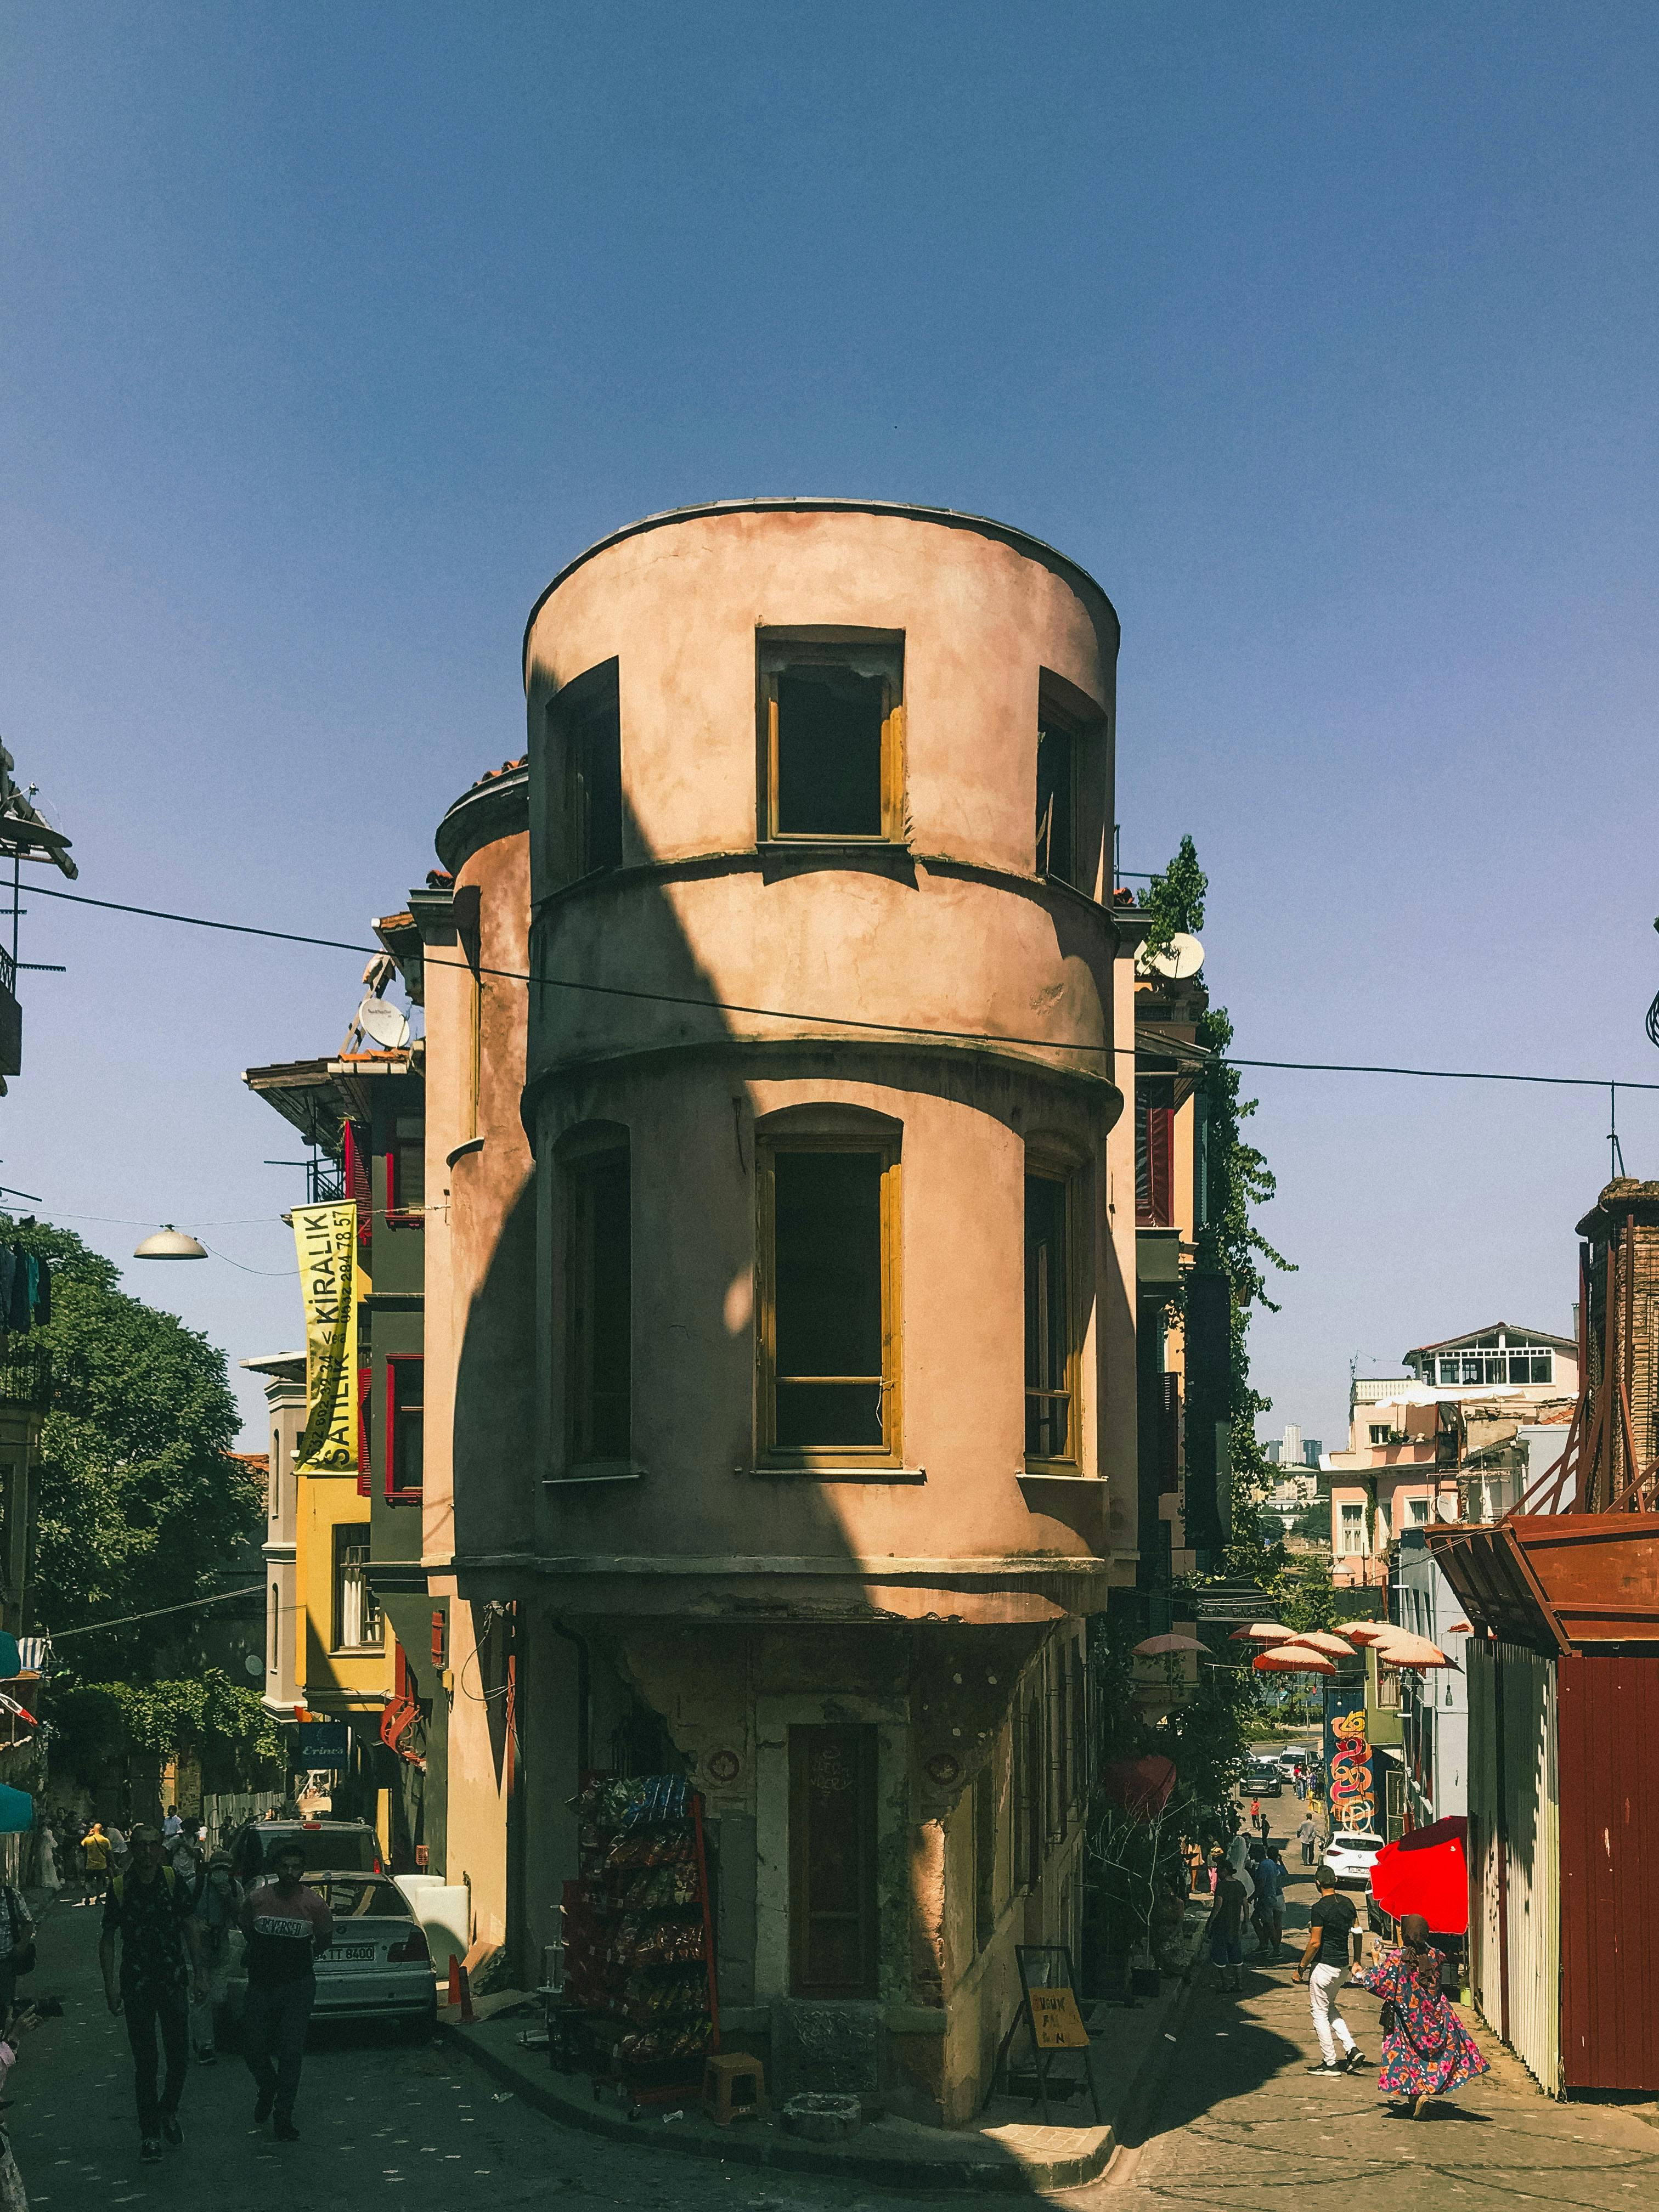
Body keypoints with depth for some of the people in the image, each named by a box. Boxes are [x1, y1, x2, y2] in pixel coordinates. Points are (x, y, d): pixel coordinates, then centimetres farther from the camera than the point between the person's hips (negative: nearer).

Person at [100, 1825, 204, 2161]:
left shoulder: (173, 1881, -2)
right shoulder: (119, 1887, -4)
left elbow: (190, 1929, 6)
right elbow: (107, 1940, 2)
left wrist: (197, 1973, 3)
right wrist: (110, 1985, -4)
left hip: (174, 1982, 1)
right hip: (137, 1985, -1)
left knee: (179, 2055, 4)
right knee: (145, 2061, 3)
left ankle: (168, 2111, 30)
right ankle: (149, 2133, 14)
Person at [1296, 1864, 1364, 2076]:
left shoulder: (1320, 1908, -18)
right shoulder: (1348, 1903, 3)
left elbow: (1315, 1943, -19)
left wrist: (1301, 1967, -9)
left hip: (1324, 1965, -7)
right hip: (1343, 1965, 7)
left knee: (1320, 2013, 5)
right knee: (1330, 2008, 23)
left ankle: (1330, 2063, 8)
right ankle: (1352, 2050, 11)